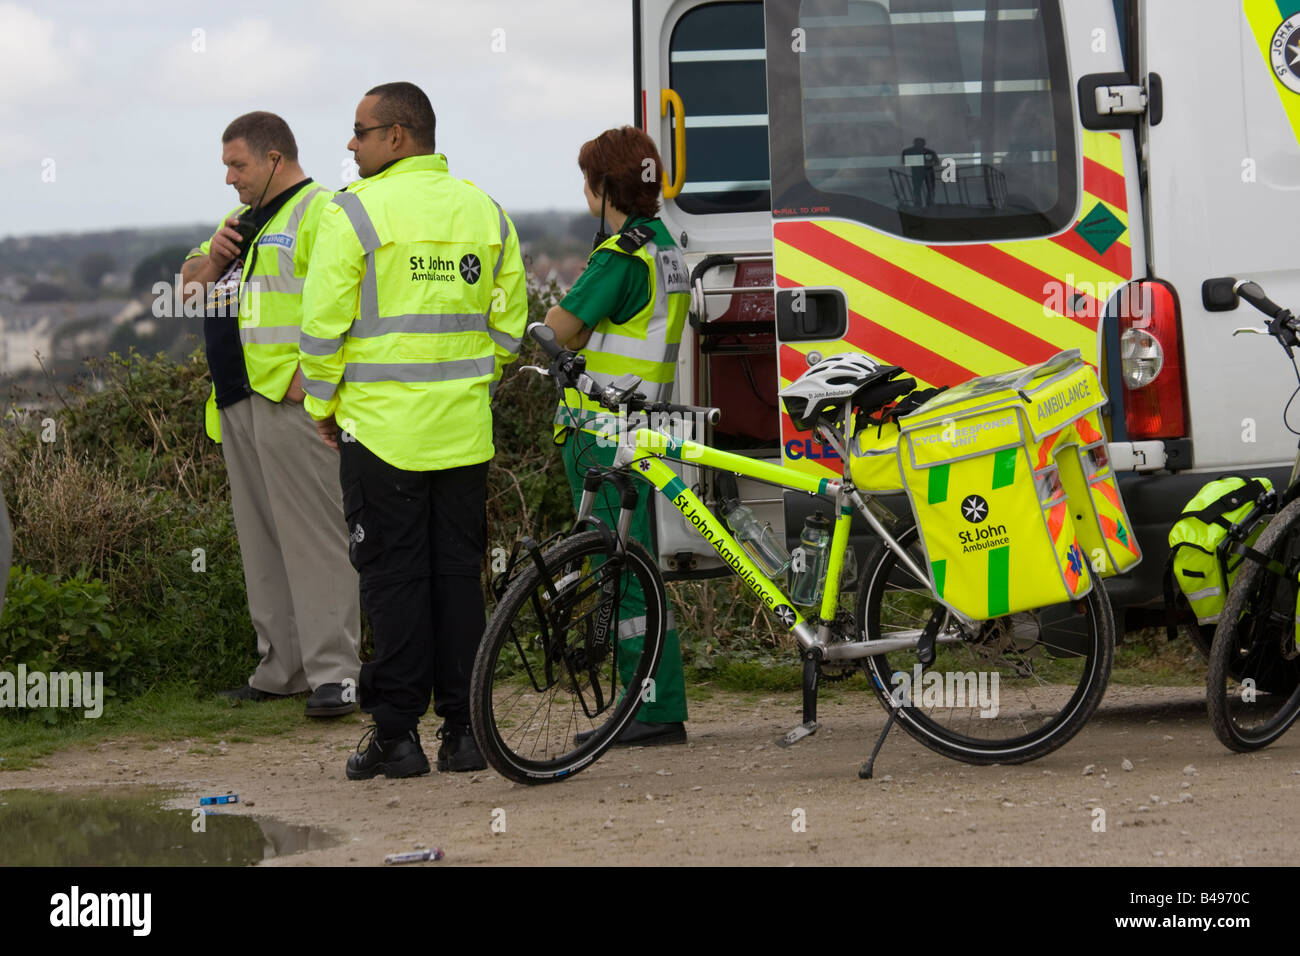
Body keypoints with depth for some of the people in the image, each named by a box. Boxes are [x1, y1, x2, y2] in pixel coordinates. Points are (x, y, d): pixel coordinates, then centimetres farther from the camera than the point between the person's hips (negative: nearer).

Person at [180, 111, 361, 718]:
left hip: (291, 399, -9)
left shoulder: (320, 213, -7)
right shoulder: (245, 219, 23)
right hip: (239, 401, 9)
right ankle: (281, 668, 15)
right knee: (261, 537, 10)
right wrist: (216, 257, 5)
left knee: (313, 533, -11)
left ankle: (334, 672, -12)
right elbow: (187, 286, 26)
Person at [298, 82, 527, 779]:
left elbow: (324, 325, -10)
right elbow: (508, 323, 11)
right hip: (464, 433, 5)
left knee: (393, 575, 0)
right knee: (457, 572, 9)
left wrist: (322, 405, 3)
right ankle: (463, 728, 9)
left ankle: (396, 733, 1)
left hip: (381, 427, -5)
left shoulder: (355, 212, -9)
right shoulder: (486, 212, 8)